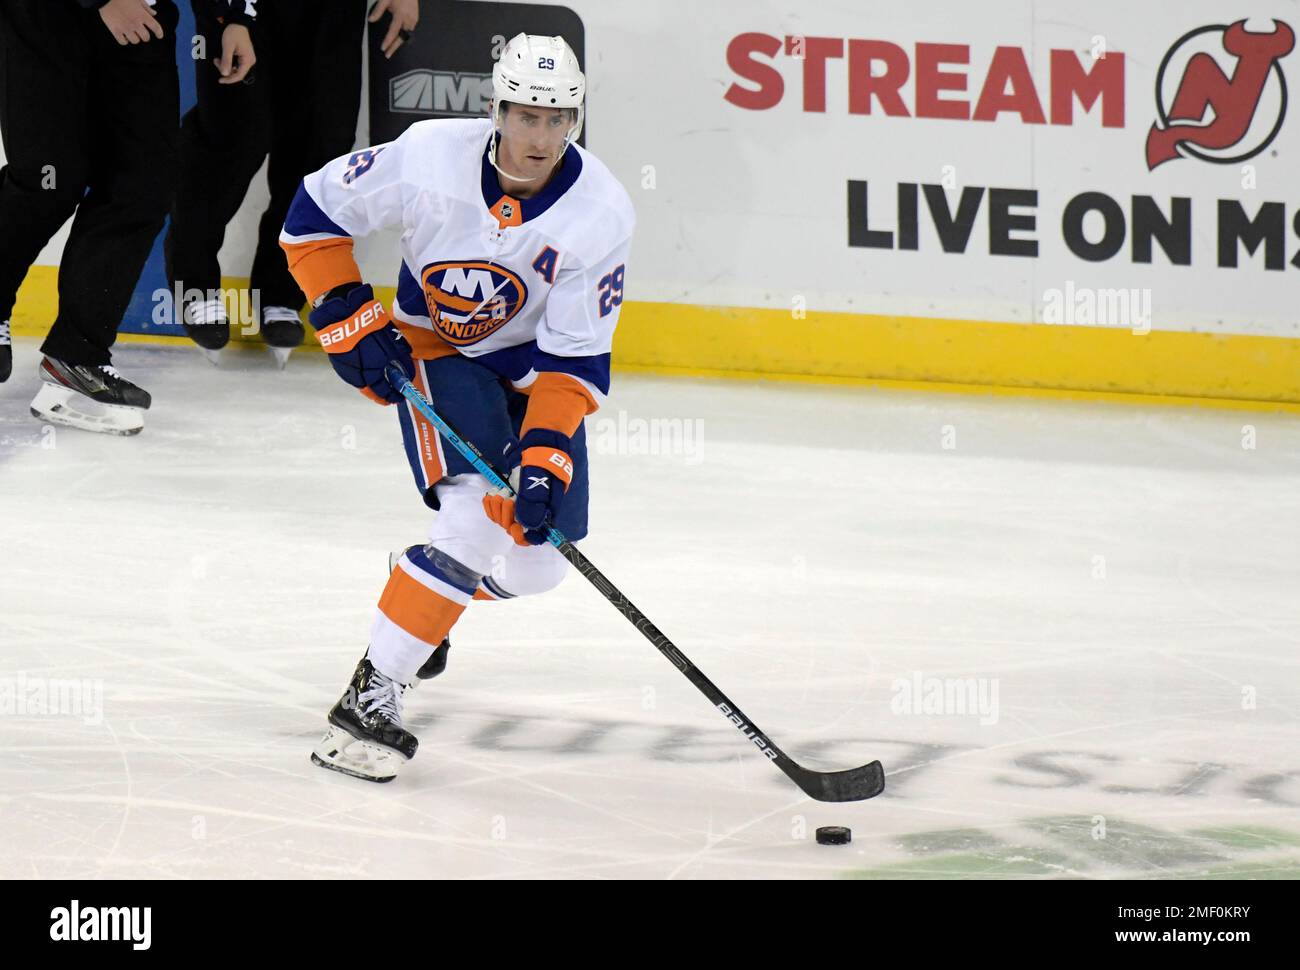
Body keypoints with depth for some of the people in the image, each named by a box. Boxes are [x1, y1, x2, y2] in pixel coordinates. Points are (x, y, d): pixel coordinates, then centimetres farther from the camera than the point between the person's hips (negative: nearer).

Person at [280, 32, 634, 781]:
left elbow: (575, 356, -20)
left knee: (537, 560, 0)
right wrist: (348, 316, -16)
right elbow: (315, 213, -10)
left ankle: (425, 597, 33)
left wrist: (546, 453, -31)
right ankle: (370, 698, -25)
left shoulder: (600, 213, -23)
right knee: (478, 517, -25)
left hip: (532, 364, 3)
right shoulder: (429, 158, -25)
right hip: (432, 349, -3)